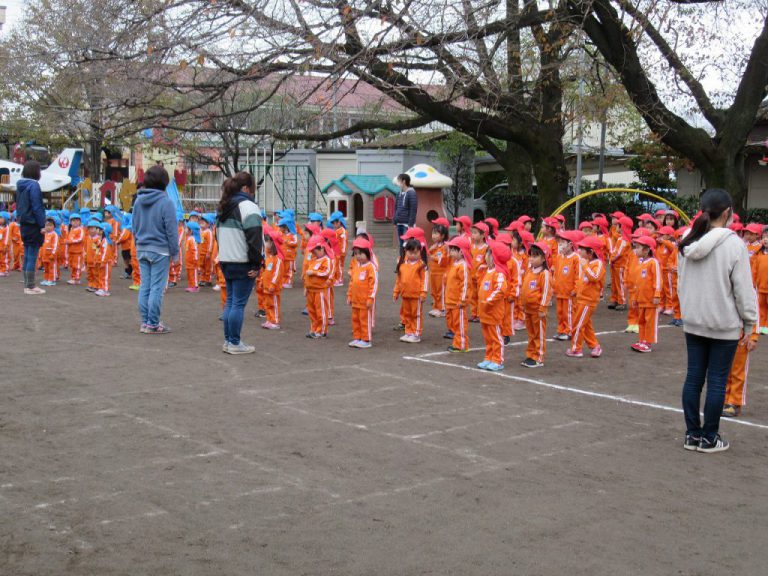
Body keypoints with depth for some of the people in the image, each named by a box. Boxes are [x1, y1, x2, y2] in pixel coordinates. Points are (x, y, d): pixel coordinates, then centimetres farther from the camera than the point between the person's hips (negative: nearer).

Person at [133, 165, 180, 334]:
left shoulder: (138, 201, 6)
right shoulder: (166, 202, -13)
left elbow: (134, 226, 14)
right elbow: (171, 230, -12)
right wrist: (175, 252, -5)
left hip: (142, 249, 6)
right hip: (160, 250, -6)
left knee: (144, 286, 10)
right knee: (157, 288, -1)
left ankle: (145, 322, 16)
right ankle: (153, 324, 2)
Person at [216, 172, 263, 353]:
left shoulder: (223, 207, 16)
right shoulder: (248, 206, -13)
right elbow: (254, 238, -18)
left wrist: (225, 255, 20)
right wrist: (257, 264, -14)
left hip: (225, 261, 9)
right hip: (243, 263, -8)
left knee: (230, 301, 15)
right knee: (239, 303, -4)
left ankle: (228, 341, 18)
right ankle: (235, 344, 0)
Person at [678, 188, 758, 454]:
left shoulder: (688, 244, 1)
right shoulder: (733, 244, -15)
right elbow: (744, 289, -11)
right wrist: (749, 325, -3)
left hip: (693, 322, 5)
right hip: (724, 324, -5)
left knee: (694, 377, 10)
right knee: (717, 381, 4)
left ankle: (692, 434, 17)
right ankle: (709, 438, 11)